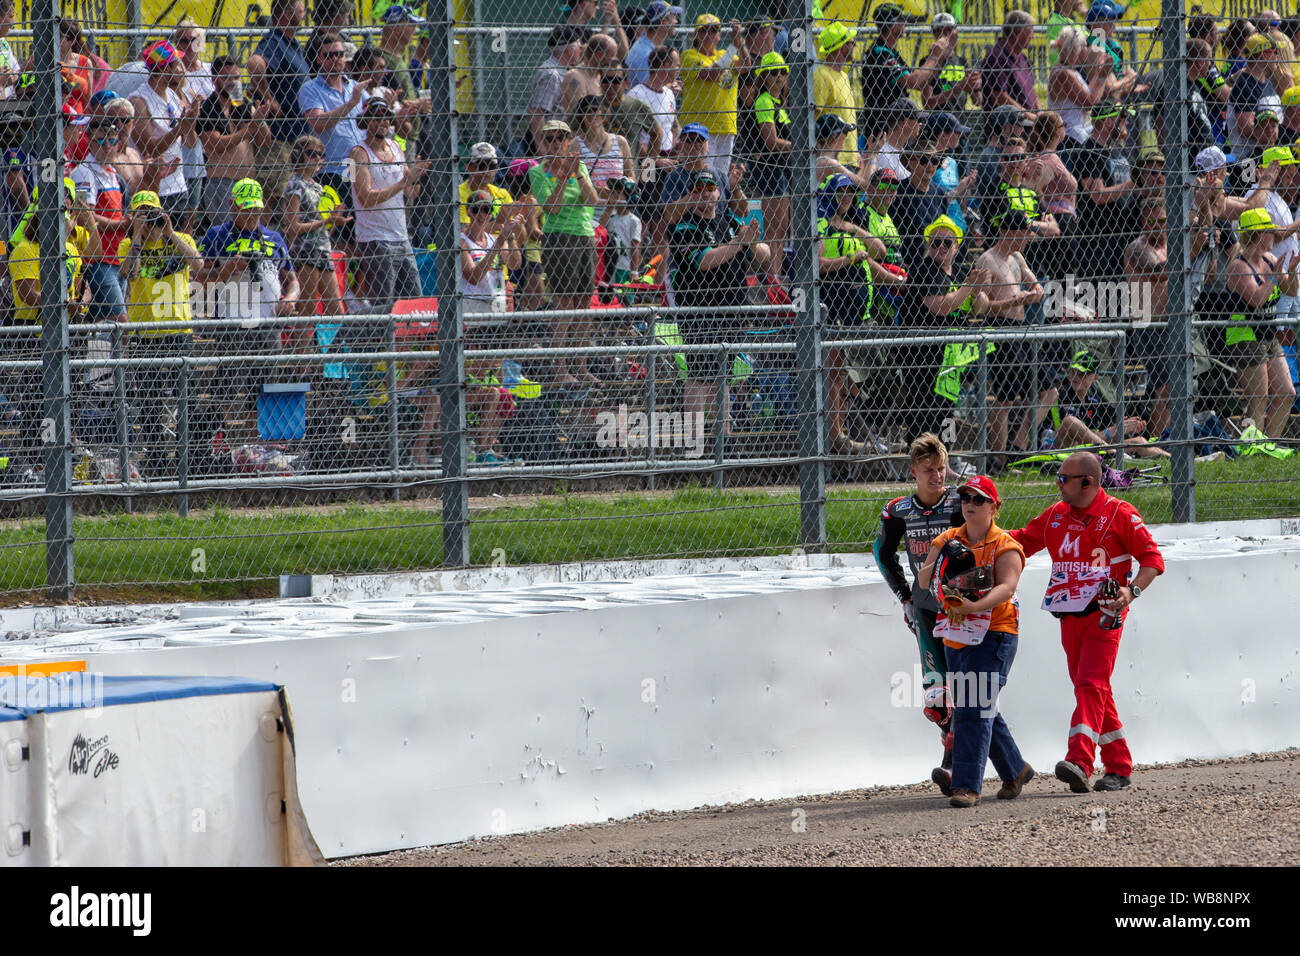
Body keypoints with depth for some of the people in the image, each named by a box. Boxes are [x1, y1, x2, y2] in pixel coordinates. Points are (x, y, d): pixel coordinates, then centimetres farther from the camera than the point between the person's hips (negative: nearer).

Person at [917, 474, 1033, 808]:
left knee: (974, 709, -16)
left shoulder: (1005, 546, -5)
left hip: (992, 634, -7)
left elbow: (1006, 587, -19)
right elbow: (923, 579, 3)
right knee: (977, 709, 15)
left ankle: (967, 784, -18)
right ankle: (1015, 770, 32)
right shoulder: (947, 541, 12)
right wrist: (939, 564, -19)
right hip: (956, 637, 7)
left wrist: (976, 605, -35)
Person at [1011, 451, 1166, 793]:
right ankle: (1119, 766, 17)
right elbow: (1021, 541, 21)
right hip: (1069, 616, 7)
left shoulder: (1119, 514, -6)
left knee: (1091, 685, -18)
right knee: (1090, 690, 9)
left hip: (1103, 614, -7)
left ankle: (1079, 762, -30)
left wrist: (1131, 590, -21)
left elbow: (1152, 558, -6)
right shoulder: (1055, 515, 12)